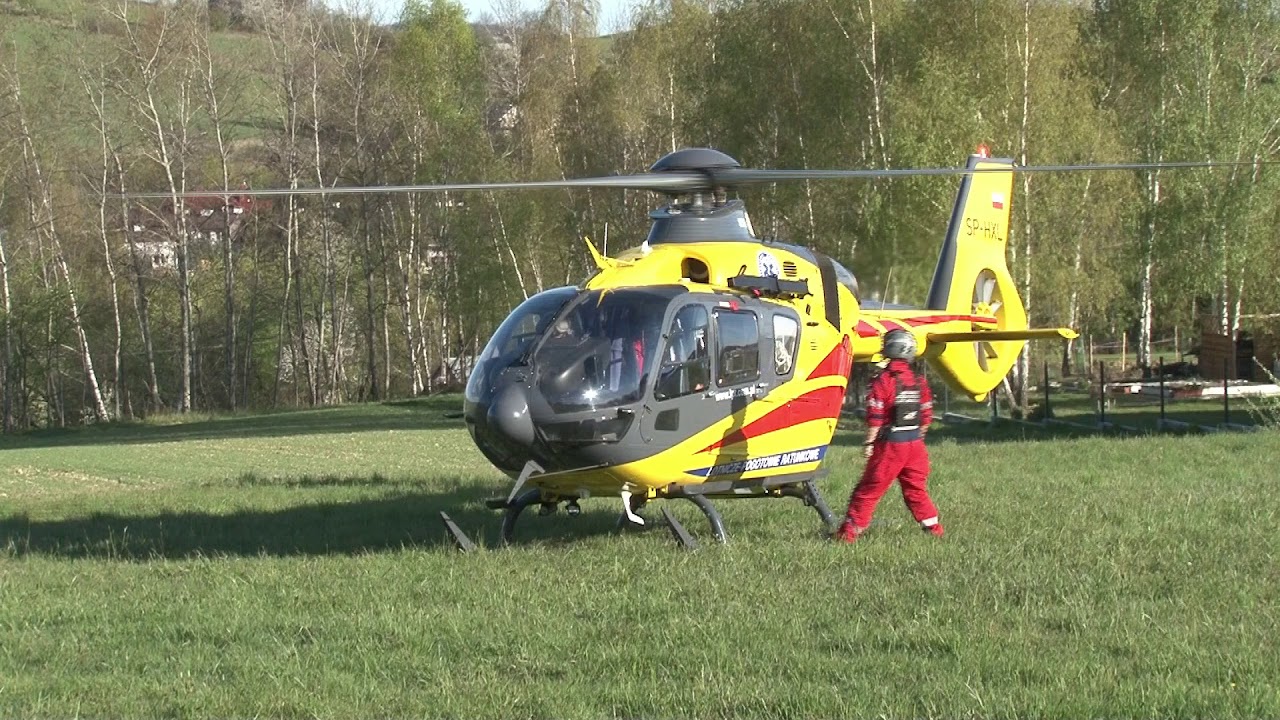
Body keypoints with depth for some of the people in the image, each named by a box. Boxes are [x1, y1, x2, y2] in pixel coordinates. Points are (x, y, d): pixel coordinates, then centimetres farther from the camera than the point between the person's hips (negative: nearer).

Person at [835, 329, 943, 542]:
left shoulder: (883, 381, -12)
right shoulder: (919, 382, 5)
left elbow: (875, 417, -15)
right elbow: (927, 416, 11)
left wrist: (869, 443, -8)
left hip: (890, 444, -5)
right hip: (915, 443, 5)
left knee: (870, 488, 0)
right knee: (916, 488, 18)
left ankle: (850, 530, 1)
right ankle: (933, 526, 20)